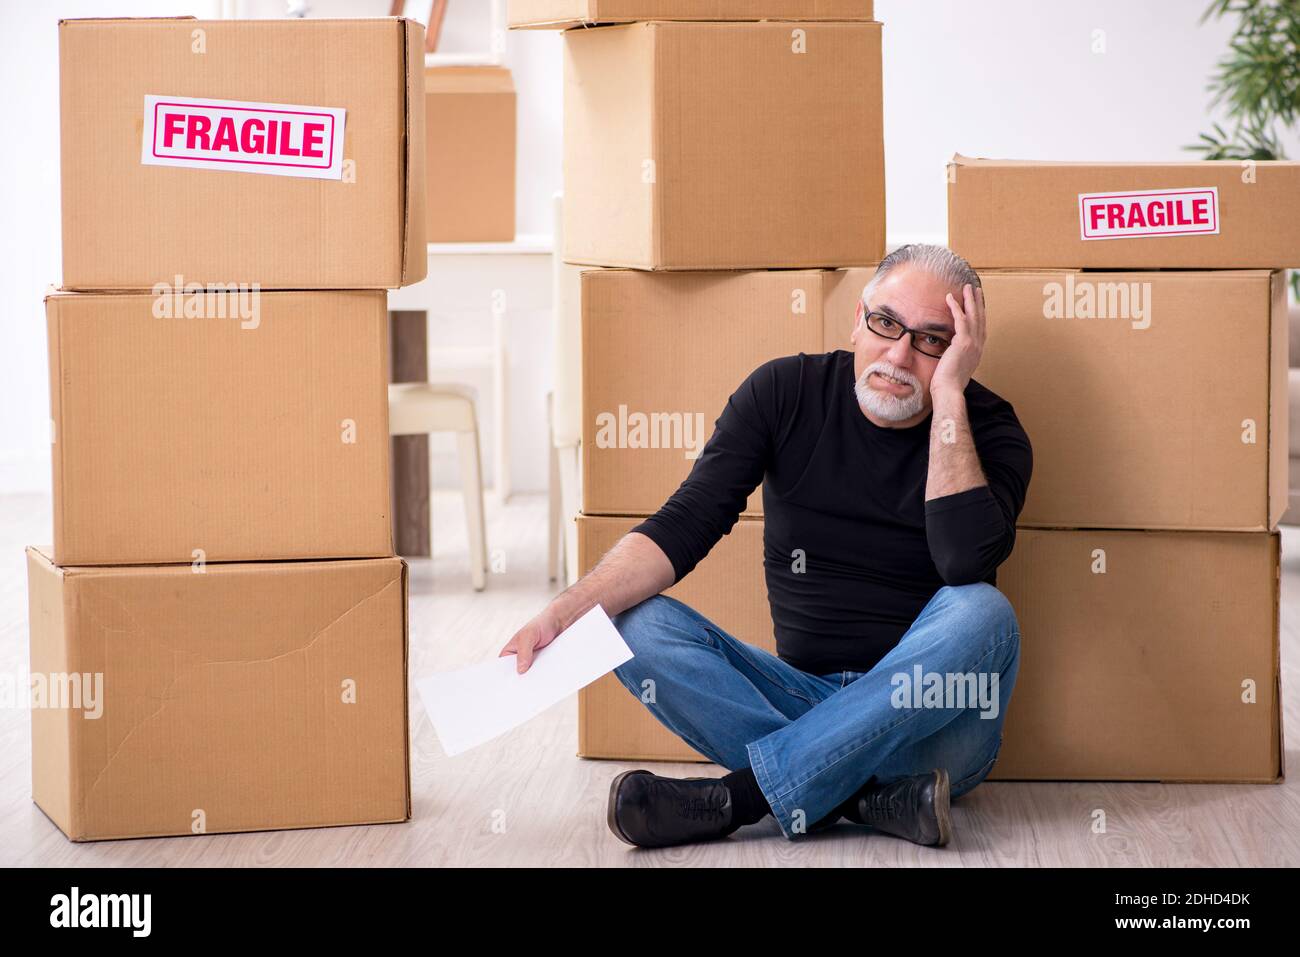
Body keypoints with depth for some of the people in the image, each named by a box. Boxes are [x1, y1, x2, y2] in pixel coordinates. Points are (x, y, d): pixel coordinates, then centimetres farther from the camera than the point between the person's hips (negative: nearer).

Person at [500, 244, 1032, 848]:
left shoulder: (989, 430, -5)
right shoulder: (786, 391, 1)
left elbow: (966, 561, -26)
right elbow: (684, 525, -8)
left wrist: (948, 396, -22)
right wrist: (567, 610, -23)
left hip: (931, 724, -2)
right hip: (803, 695, 2)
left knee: (981, 613, -33)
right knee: (637, 625, -18)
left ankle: (737, 795, -29)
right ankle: (874, 801, -30)